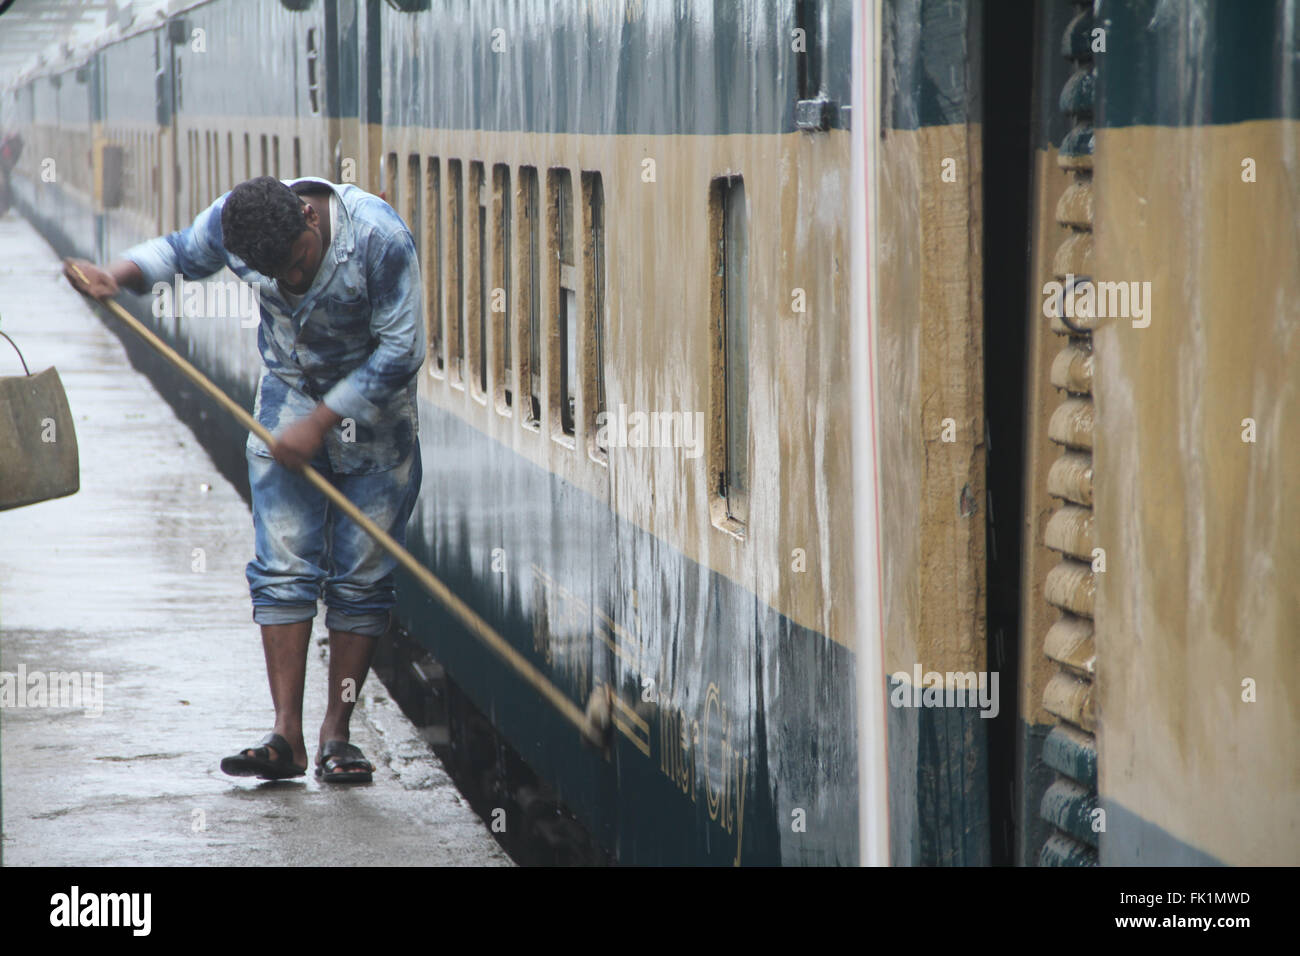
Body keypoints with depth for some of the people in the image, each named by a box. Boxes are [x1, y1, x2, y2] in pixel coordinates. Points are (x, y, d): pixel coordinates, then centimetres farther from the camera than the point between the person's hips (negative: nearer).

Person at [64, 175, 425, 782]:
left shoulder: (379, 238, -30)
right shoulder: (231, 220, -18)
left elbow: (401, 349, -22)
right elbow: (181, 254, 5)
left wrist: (321, 423, -22)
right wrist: (116, 275, -14)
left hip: (375, 407, -3)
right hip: (288, 396, 3)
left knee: (360, 578, -3)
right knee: (283, 569, -7)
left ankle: (337, 734, 4)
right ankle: (286, 736, -9)